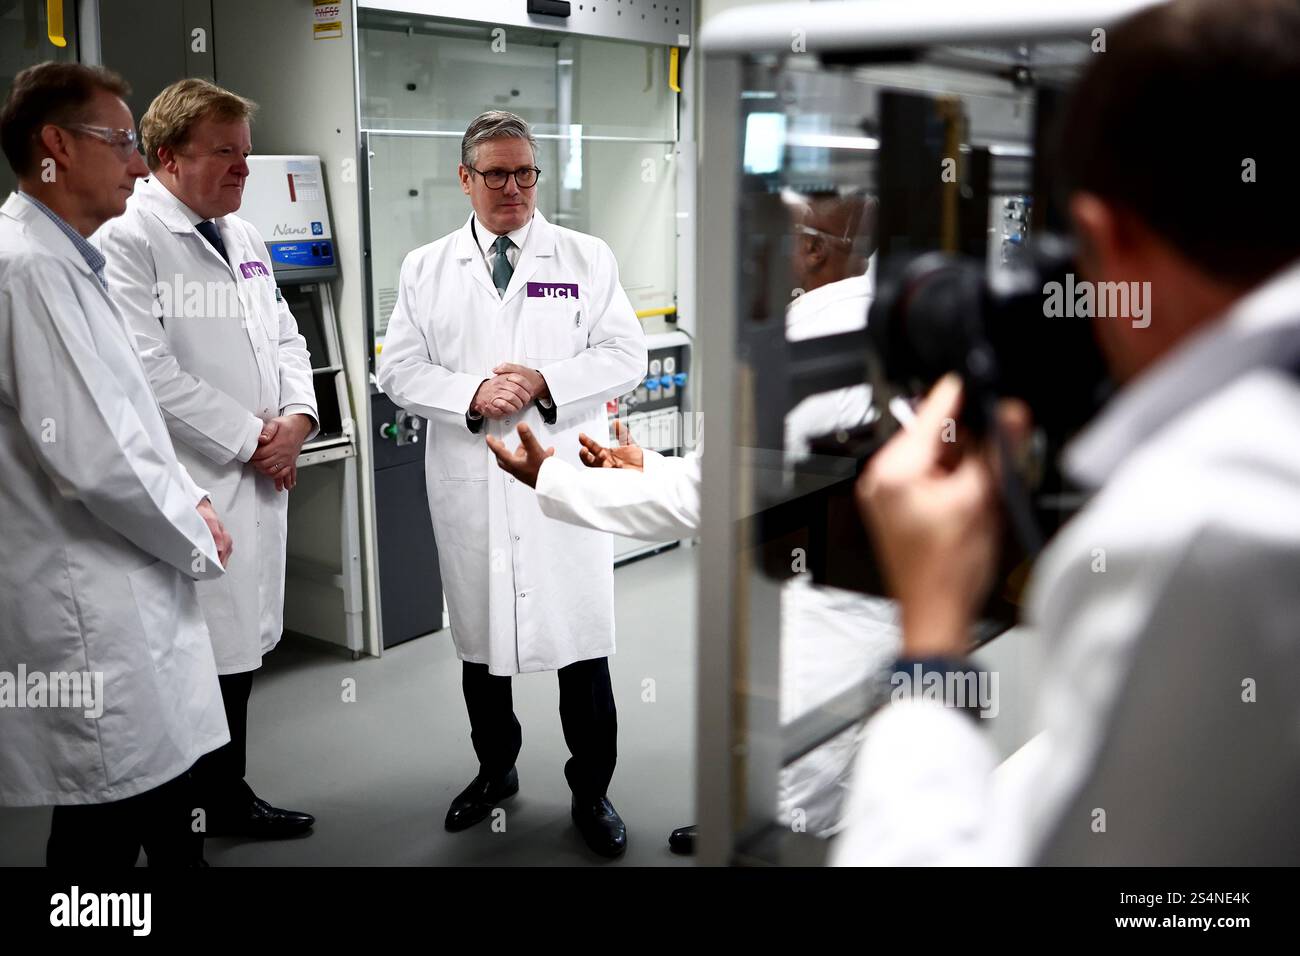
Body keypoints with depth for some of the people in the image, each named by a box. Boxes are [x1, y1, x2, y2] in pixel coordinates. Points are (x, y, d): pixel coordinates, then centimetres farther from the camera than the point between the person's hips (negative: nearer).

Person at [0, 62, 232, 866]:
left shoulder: (65, 262, 15)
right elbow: (92, 455, -23)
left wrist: (189, 500, 8)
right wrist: (197, 538, -8)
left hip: (126, 597, 10)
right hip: (88, 615, -10)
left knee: (170, 813, 18)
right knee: (110, 830, 3)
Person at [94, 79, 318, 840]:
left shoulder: (244, 237, 15)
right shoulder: (127, 241, -11)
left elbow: (285, 337, 19)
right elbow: (150, 373, -19)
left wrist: (298, 417, -1)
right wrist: (251, 439, -13)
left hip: (261, 480, 8)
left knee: (241, 650, 16)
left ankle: (230, 797, 31)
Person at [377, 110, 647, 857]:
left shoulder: (587, 258, 4)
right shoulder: (426, 269, 8)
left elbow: (626, 356, -1)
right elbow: (401, 370, 3)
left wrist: (544, 383, -15)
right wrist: (472, 395, -15)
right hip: (470, 486, 2)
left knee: (582, 642, 3)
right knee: (479, 636, 14)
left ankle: (592, 790, 21)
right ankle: (496, 769, 36)